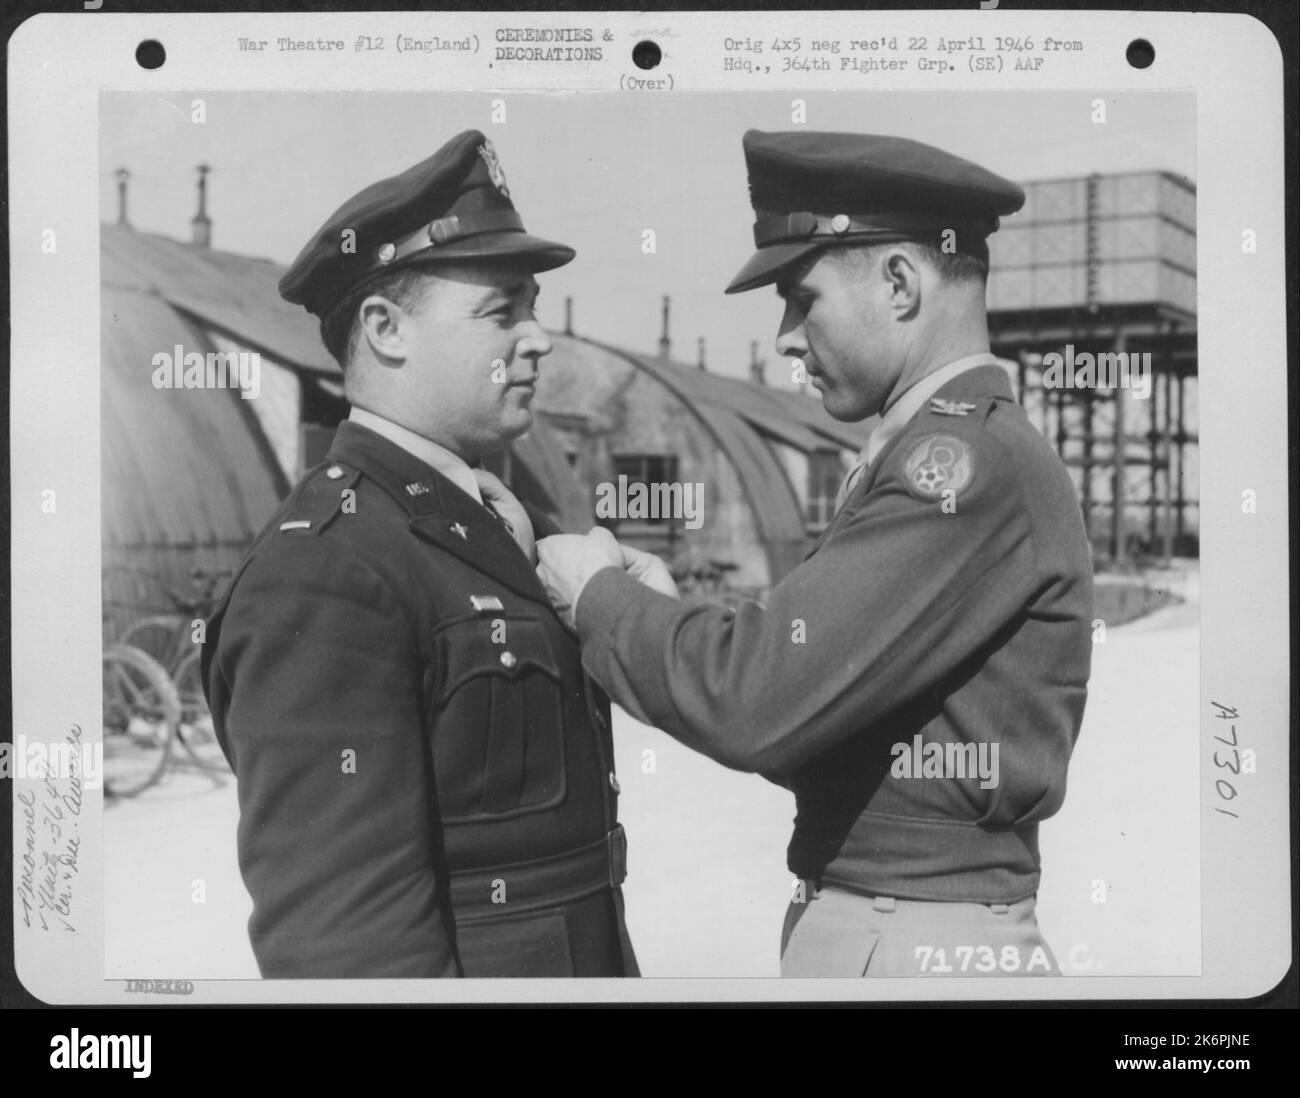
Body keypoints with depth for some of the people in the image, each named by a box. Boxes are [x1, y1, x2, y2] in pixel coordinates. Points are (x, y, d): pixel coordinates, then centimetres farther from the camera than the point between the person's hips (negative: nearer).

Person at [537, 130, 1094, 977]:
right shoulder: (945, 454, 13)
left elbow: (757, 700, -25)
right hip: (854, 929, 9)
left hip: (917, 948, -9)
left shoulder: (972, 459, -19)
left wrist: (598, 591, -9)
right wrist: (659, 616, 0)